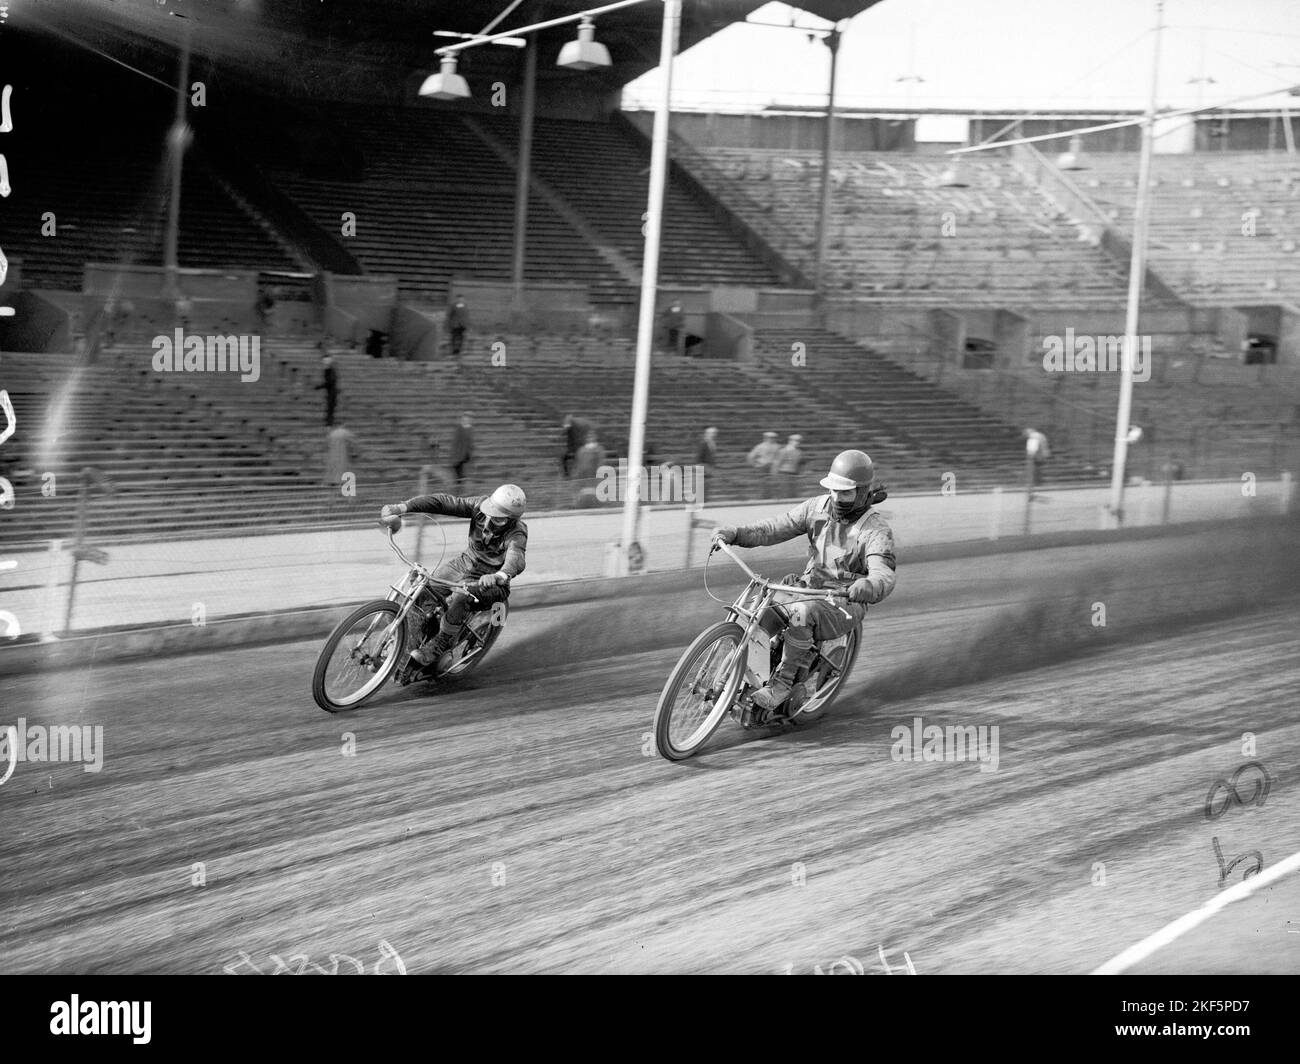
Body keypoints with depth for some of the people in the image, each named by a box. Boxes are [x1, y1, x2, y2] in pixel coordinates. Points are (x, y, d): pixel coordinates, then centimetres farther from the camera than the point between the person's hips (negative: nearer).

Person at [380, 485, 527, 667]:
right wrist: (402, 507, -29)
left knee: (459, 600, -33)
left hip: (487, 580, -6)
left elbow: (516, 560, -51)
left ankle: (440, 645, -13)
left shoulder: (516, 534, -29)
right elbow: (442, 502, -20)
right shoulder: (481, 505, -16)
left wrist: (500, 576, -74)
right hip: (464, 562, 6)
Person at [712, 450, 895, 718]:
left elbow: (885, 575, -31)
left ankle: (782, 683, -25)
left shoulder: (876, 531, -16)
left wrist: (868, 587, -56)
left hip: (844, 601, -6)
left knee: (801, 614, -36)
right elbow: (774, 529, -2)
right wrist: (735, 533, -19)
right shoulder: (817, 507, 1)